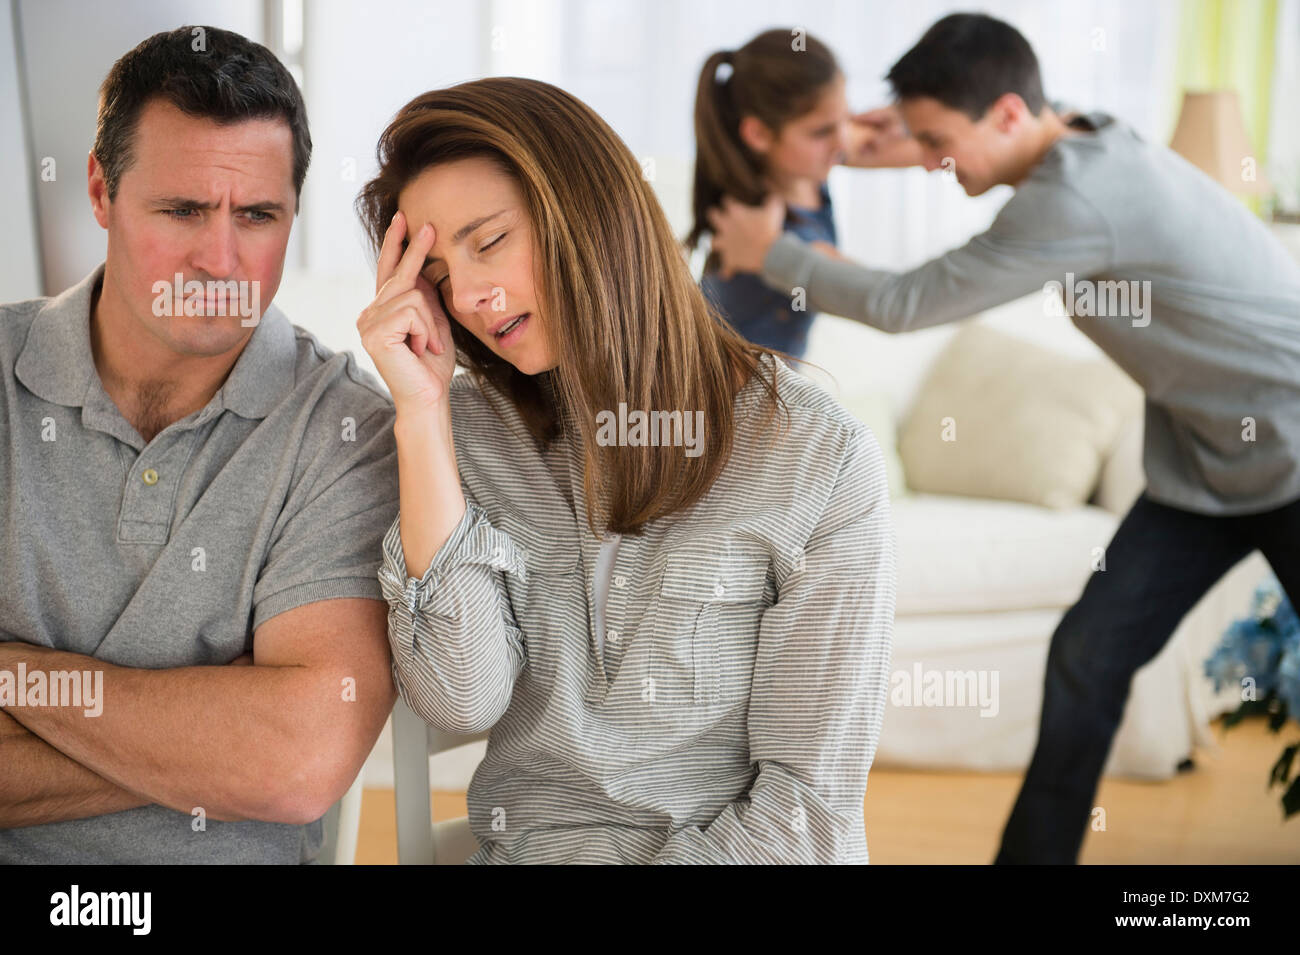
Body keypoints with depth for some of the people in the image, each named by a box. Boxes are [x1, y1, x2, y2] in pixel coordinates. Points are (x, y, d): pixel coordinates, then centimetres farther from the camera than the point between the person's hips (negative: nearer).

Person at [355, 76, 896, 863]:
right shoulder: (469, 432, 4)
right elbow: (461, 700, -10)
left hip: (743, 852, -2)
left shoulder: (820, 458, -8)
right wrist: (421, 411, -11)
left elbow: (810, 797, -7)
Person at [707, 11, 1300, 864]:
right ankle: (1033, 851, 12)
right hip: (1204, 459, 9)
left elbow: (905, 305, -21)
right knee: (1088, 655, 3)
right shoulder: (1083, 149, 0)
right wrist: (920, 147, 10)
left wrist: (772, 254, -8)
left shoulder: (1078, 200, -28)